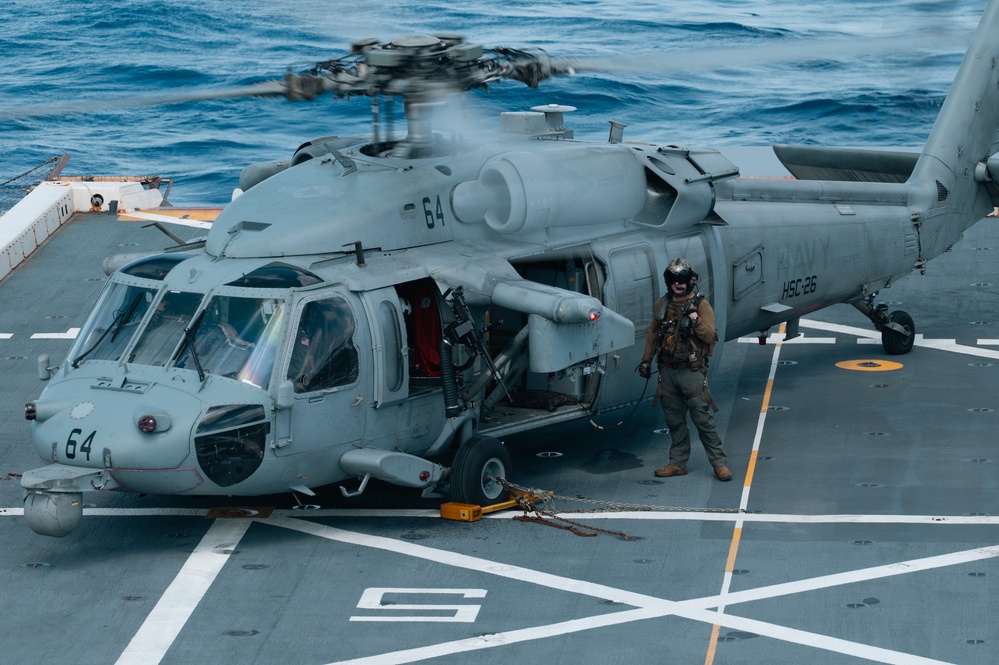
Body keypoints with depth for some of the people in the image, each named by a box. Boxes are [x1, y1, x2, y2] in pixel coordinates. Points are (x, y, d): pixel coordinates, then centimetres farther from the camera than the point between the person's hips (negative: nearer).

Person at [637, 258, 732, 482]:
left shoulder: (701, 305, -7)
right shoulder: (662, 304, 8)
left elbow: (710, 336, -16)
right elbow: (653, 333, 18)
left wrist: (694, 317, -25)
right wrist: (646, 360, 16)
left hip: (691, 372, -5)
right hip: (667, 371, 5)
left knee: (703, 419, -6)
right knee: (675, 421, 11)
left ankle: (719, 463, 0)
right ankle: (678, 463, 19)